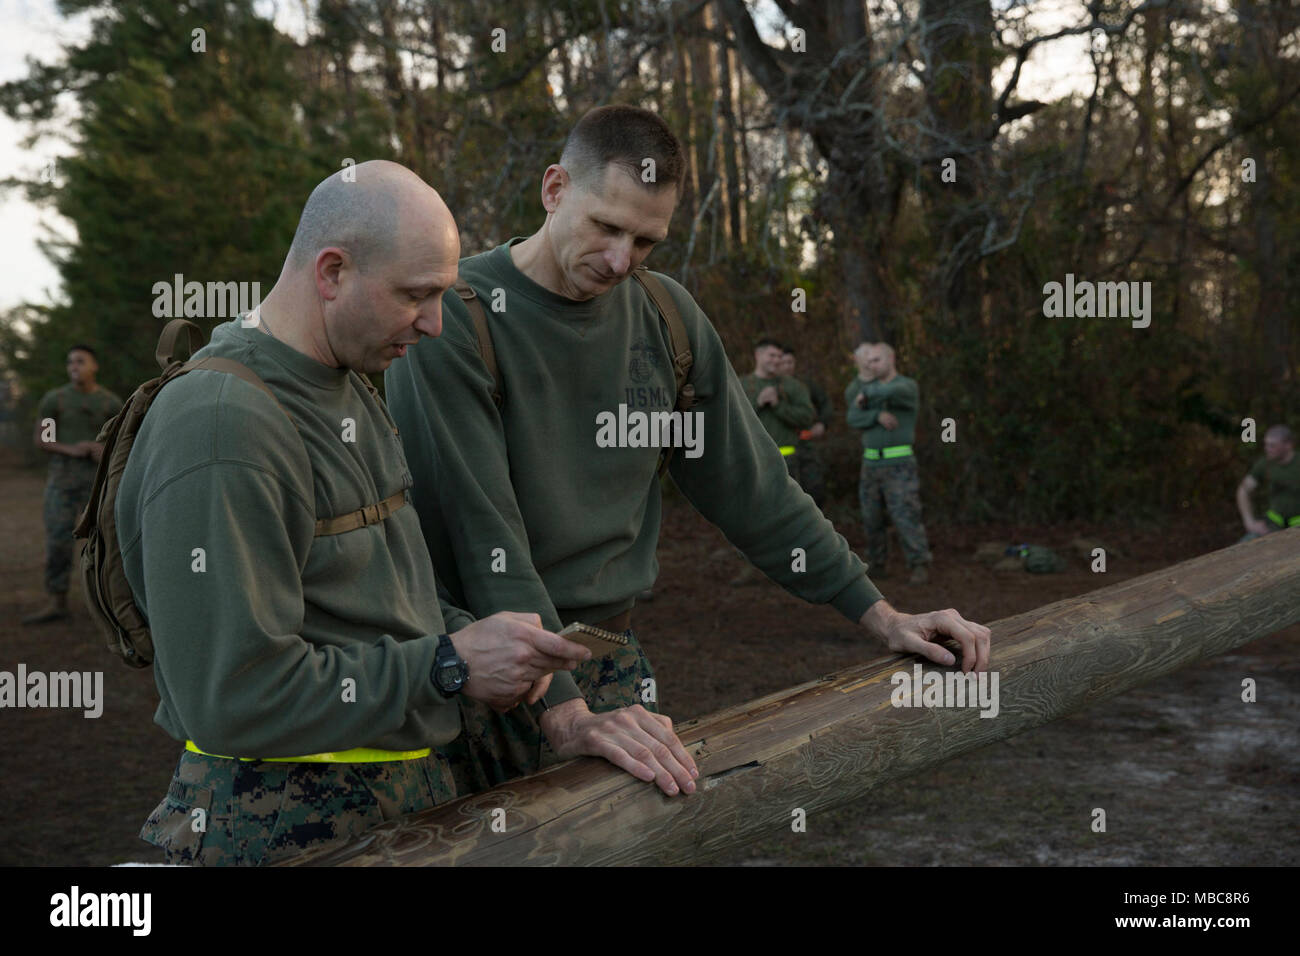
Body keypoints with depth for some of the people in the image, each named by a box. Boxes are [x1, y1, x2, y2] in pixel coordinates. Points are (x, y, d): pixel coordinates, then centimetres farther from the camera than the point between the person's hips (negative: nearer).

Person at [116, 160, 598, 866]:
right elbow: (233, 700, -26)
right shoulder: (219, 427, -23)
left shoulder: (349, 391, 9)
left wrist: (465, 631, -1)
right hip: (286, 827, -8)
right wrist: (447, 665, -21)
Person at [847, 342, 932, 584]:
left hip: (899, 464, -6)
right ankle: (876, 564, 23)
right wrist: (878, 416, -21)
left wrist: (867, 395, -17)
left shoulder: (908, 386, -7)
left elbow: (893, 392, -33)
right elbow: (854, 420, -4)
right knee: (872, 518, 10)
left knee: (906, 516, -13)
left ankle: (919, 567, -9)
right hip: (871, 464, 6)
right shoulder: (871, 388, 12)